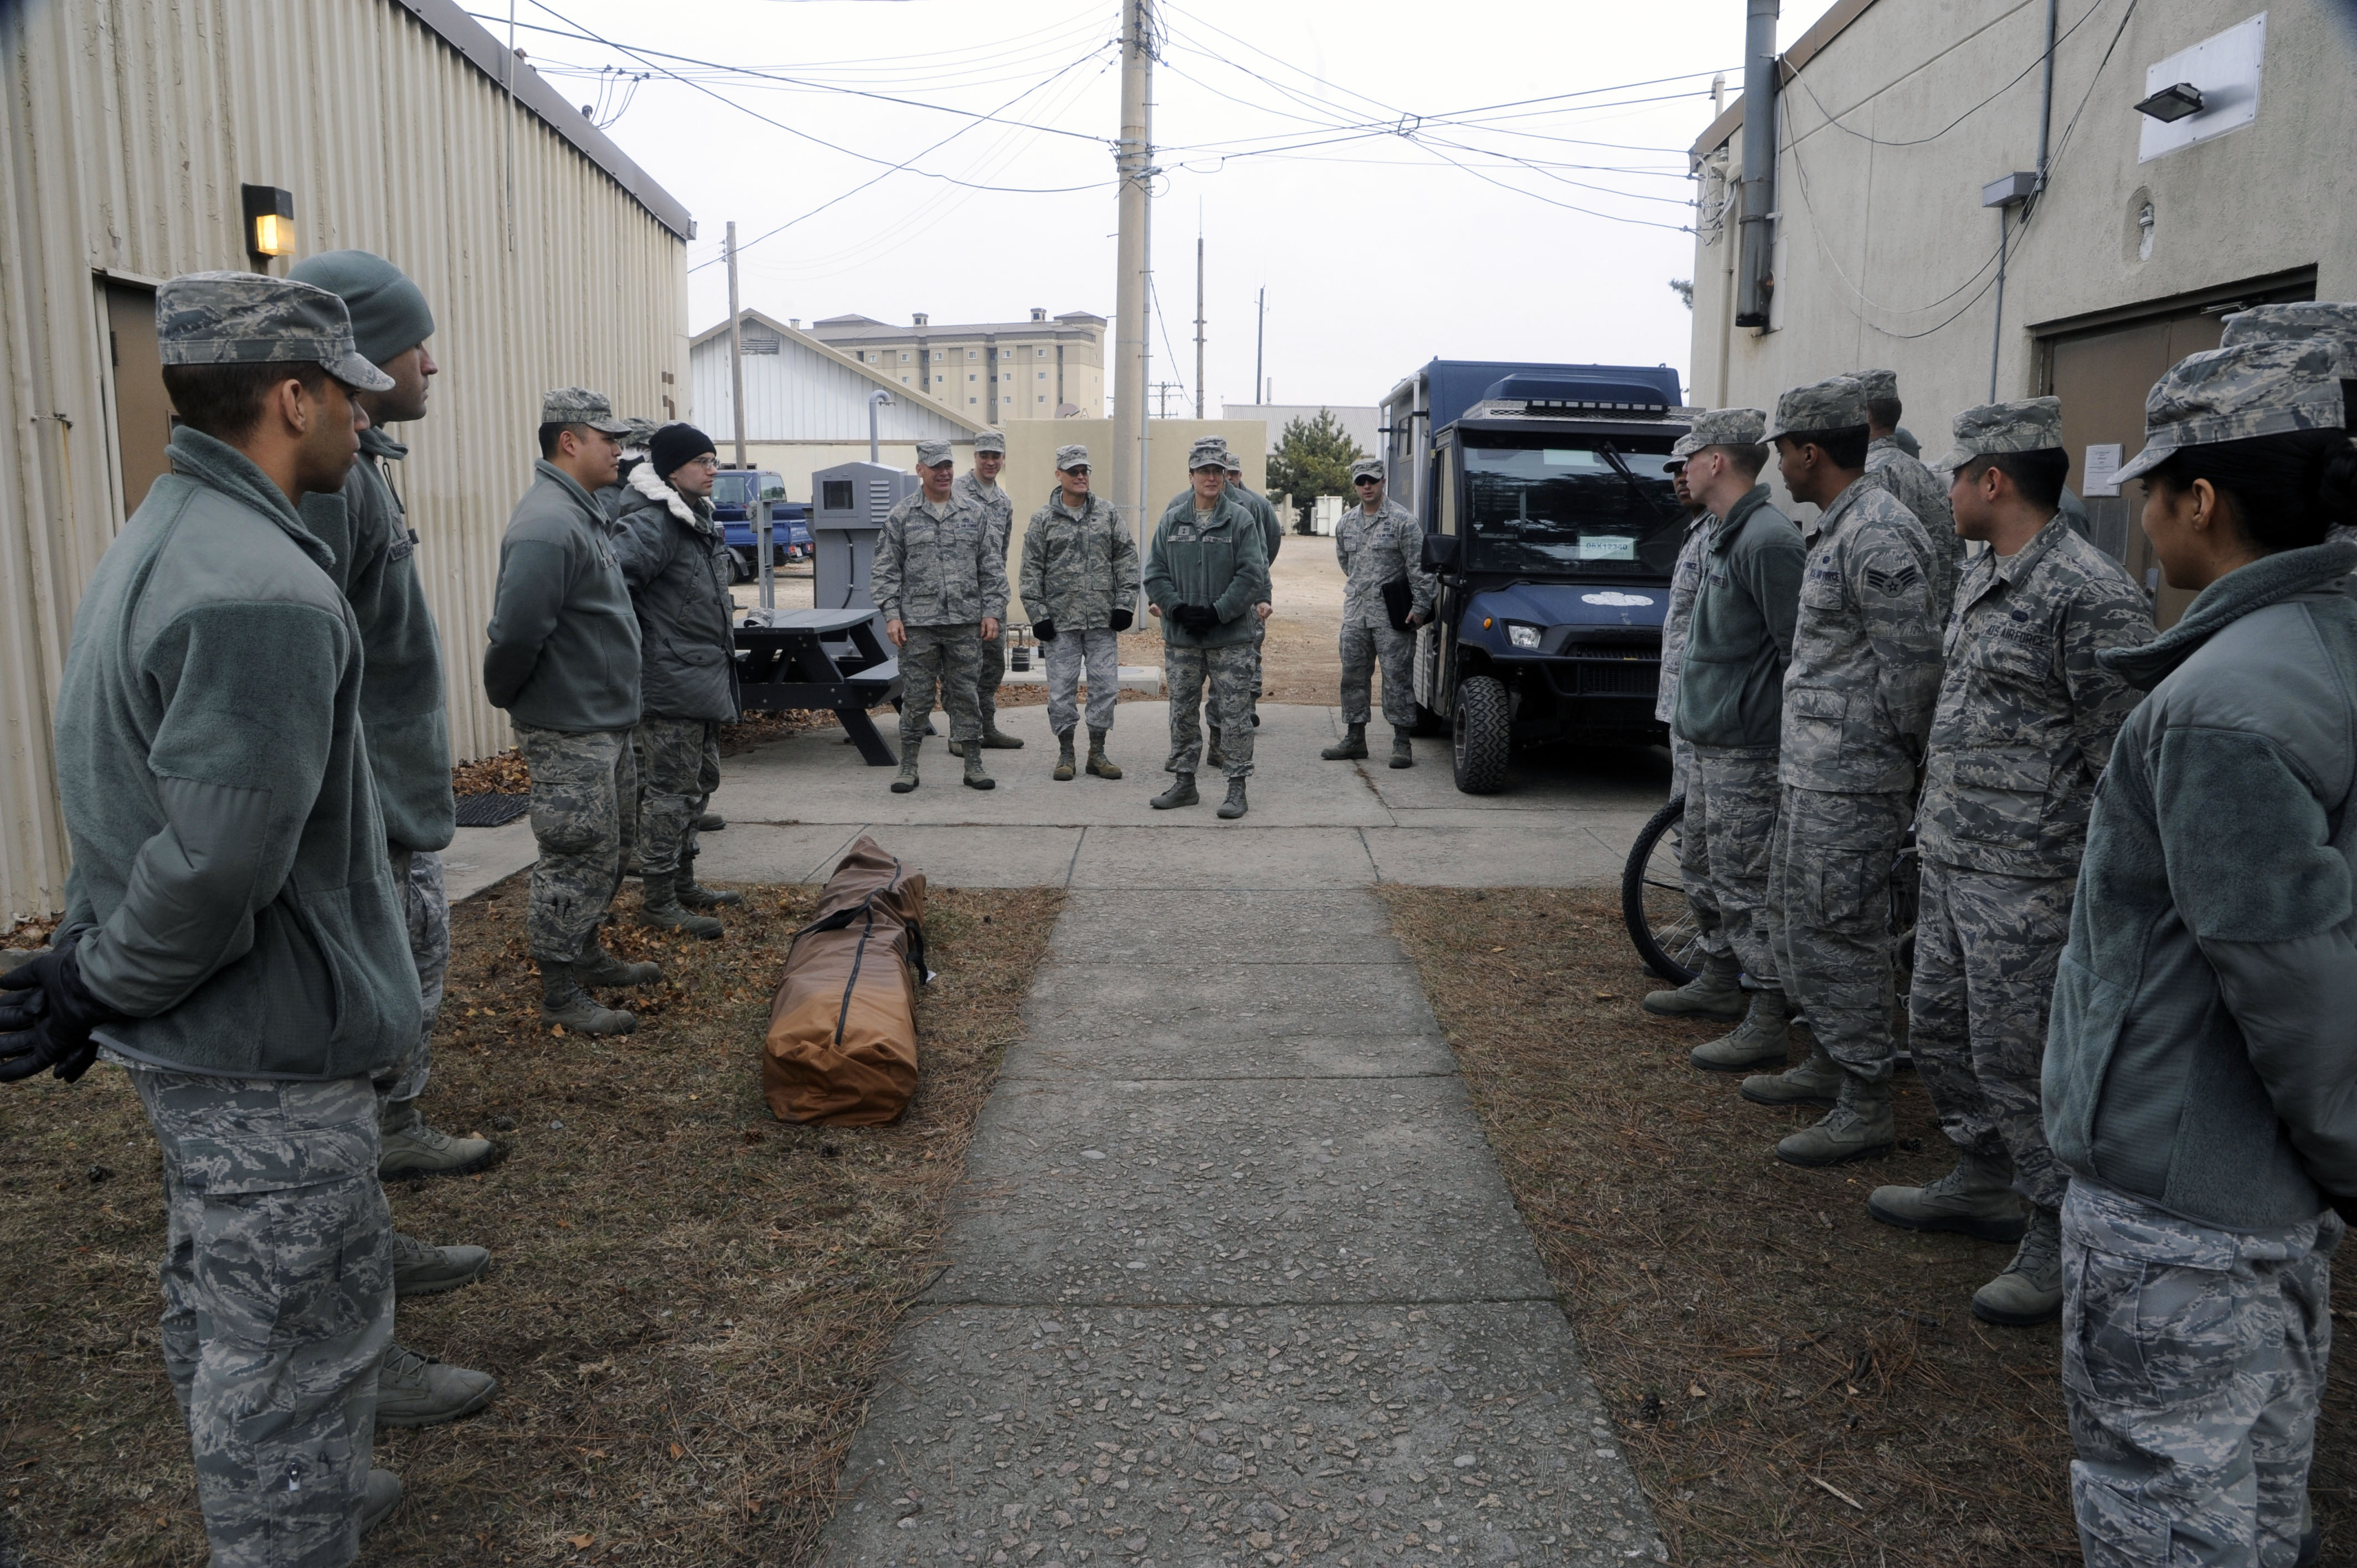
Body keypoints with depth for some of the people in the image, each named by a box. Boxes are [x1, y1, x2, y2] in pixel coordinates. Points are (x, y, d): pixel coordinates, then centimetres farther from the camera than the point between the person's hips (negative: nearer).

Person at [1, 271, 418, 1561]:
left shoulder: (162, 538, 9)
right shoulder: (264, 594, -26)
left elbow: (113, 793, 13)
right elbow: (219, 863, -28)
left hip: (188, 1037, 11)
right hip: (267, 1054, -11)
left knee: (222, 1303, 26)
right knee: (298, 1340, 5)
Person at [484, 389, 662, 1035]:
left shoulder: (582, 514, 13)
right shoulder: (547, 525, -22)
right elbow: (516, 630, -28)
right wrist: (505, 697, -13)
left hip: (606, 723, 10)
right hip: (569, 731, -10)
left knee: (612, 847, 21)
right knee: (577, 860, -2)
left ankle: (585, 955, 37)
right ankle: (560, 996, 8)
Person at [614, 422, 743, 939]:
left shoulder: (700, 520, 14)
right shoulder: (651, 525, -18)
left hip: (704, 679, 10)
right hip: (670, 684, -10)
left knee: (699, 782, 18)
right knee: (671, 790, -4)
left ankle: (682, 884, 30)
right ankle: (657, 901, 6)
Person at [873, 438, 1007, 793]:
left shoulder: (975, 515, 8)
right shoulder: (902, 517, 4)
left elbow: (993, 568, 9)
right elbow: (885, 571, 3)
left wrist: (992, 611, 1)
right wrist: (891, 615, -6)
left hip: (966, 623, 1)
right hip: (918, 624, -1)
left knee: (965, 694, 6)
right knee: (916, 696, 3)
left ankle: (973, 766, 13)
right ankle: (908, 767, 13)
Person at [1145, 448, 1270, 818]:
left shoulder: (1241, 520, 0)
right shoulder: (1171, 521, 8)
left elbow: (1252, 575, -6)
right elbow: (1155, 572, 7)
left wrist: (1218, 612, -14)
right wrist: (1177, 608, -9)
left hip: (1231, 637, -3)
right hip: (1181, 637, 3)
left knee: (1234, 713, -1)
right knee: (1182, 711, 10)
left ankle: (1237, 787, 6)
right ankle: (1184, 782, 22)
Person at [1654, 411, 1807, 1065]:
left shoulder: (1768, 540, -18)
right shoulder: (1726, 535, 14)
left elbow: (1800, 653, -20)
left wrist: (1796, 747, -20)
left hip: (1745, 750, -10)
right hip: (1710, 741, 10)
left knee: (1746, 880, -6)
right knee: (1709, 863, 21)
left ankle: (1767, 1023, 2)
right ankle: (1721, 979, 37)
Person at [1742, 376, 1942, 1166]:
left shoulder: (1878, 535, -18)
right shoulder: (1833, 529, 15)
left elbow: (1914, 662, -21)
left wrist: (1896, 754, -11)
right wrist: (1795, 746, 17)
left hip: (1850, 781, -11)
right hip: (1809, 770, 11)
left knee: (1840, 932, -4)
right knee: (1792, 912, 19)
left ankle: (1864, 1108, 6)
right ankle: (1828, 1063, 33)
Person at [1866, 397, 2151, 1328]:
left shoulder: (2090, 595, -18)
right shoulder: (1980, 581, 12)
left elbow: (2125, 757, -19)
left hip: (2023, 876, -9)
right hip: (1950, 861, 10)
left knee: (2015, 1054, -2)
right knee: (1937, 1029, 18)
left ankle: (2064, 1241, 14)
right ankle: (1984, 1184, 36)